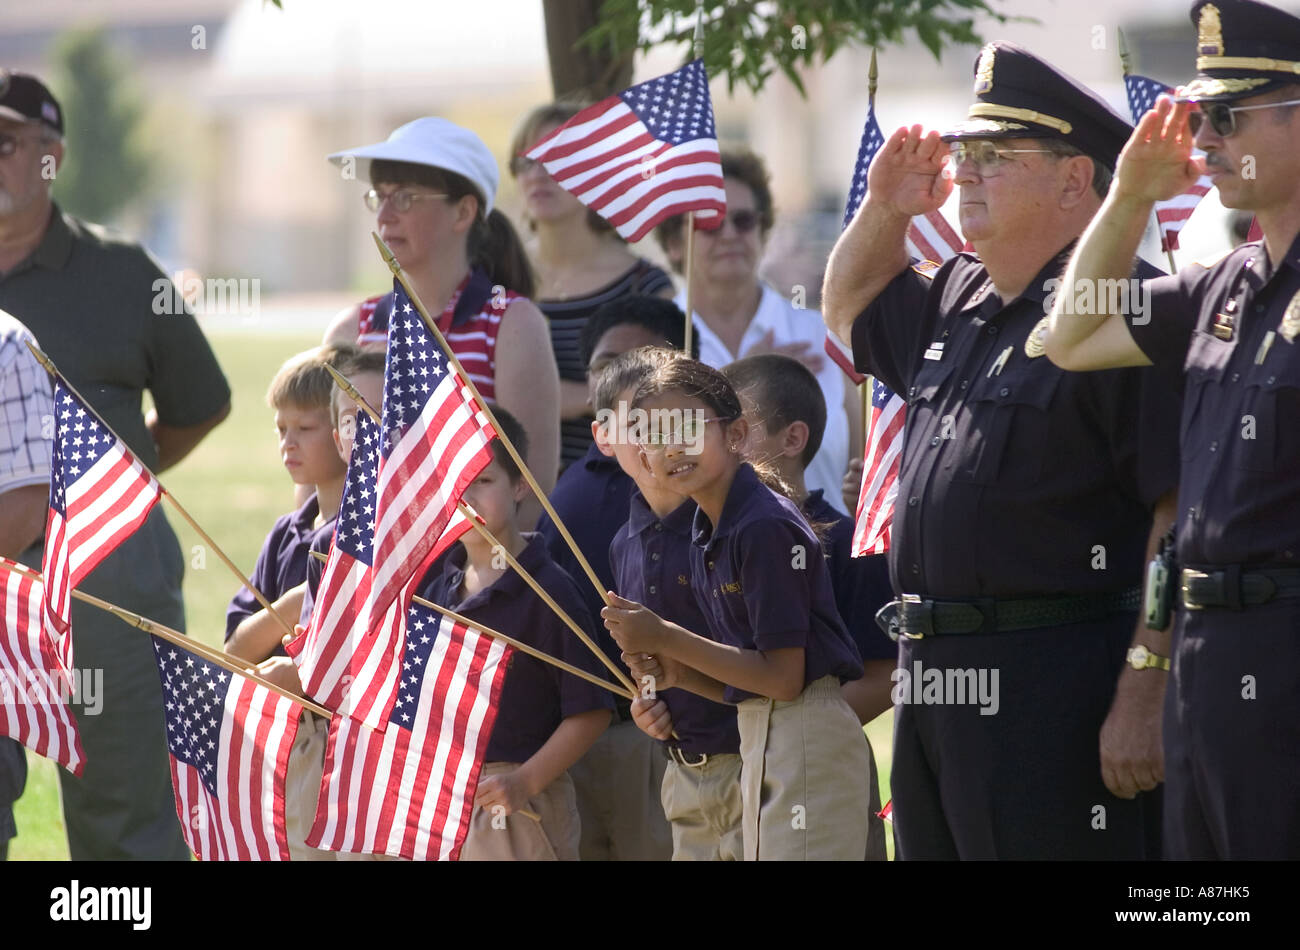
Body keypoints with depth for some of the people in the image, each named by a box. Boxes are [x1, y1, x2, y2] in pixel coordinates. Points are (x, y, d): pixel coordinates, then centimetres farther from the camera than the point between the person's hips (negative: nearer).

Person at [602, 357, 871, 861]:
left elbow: (783, 678, -19)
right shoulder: (706, 537, 12)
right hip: (758, 743, 9)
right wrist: (676, 671, -2)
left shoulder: (766, 527, -16)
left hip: (808, 739, -9)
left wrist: (667, 639, -15)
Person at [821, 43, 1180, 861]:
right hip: (931, 685, 9)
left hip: (1058, 692, -9)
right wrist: (884, 211, 19)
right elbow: (851, 310, 40)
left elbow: (1182, 517, -18)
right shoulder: (959, 301, 17)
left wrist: (1144, 694, -23)